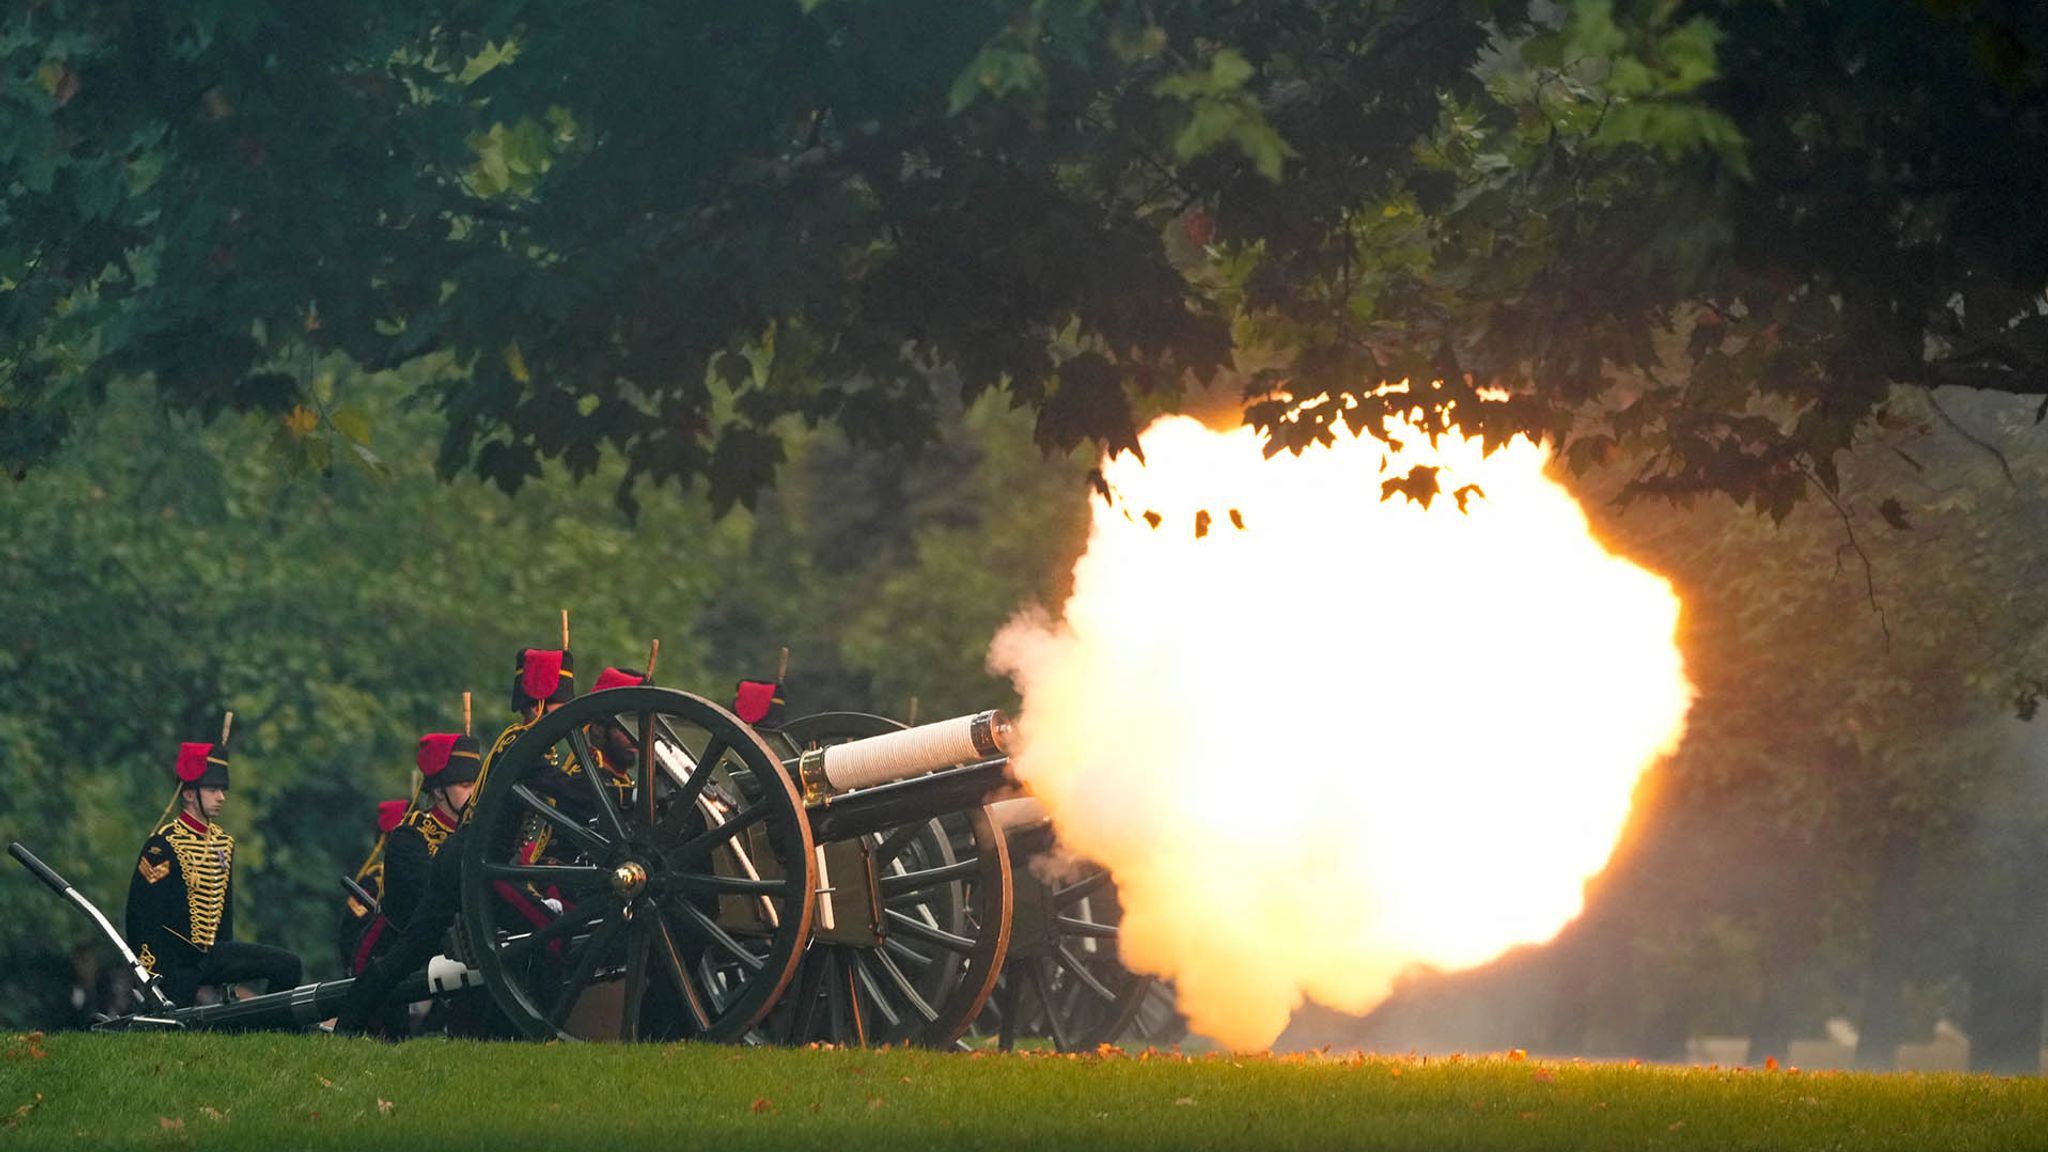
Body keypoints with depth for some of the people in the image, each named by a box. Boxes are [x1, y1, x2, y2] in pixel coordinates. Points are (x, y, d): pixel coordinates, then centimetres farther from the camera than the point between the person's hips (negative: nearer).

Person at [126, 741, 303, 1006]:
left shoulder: (223, 842, 12)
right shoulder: (164, 844, -13)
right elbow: (142, 916, -14)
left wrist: (228, 964, 19)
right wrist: (152, 978, -15)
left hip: (210, 954, 7)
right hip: (175, 962, -7)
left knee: (288, 967, -4)